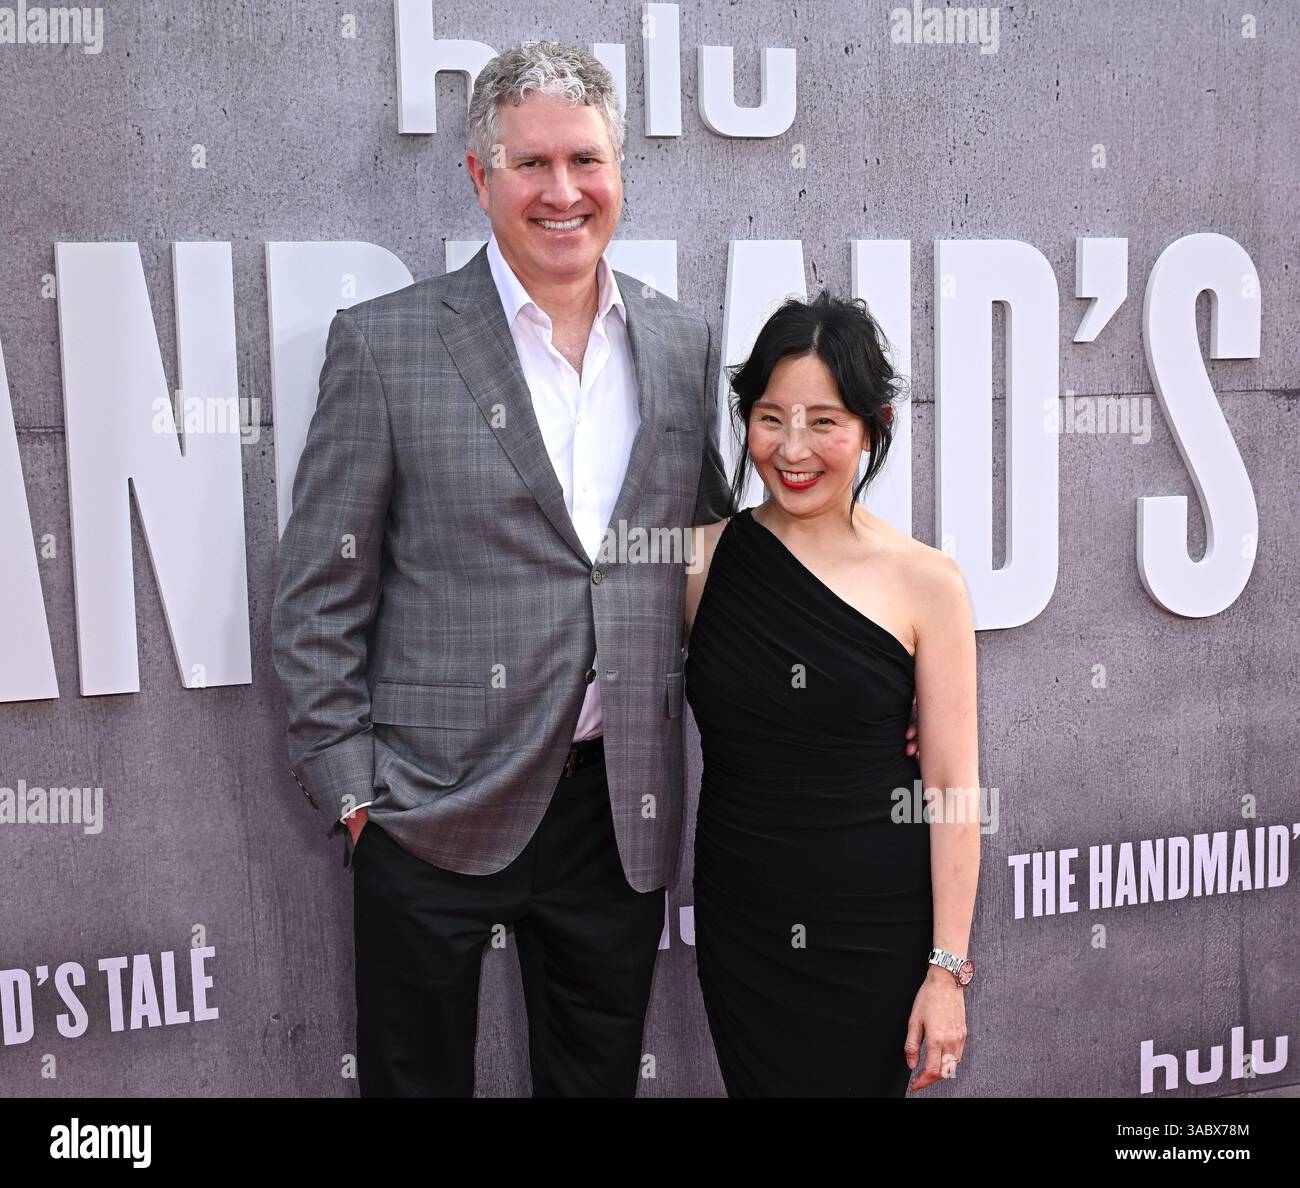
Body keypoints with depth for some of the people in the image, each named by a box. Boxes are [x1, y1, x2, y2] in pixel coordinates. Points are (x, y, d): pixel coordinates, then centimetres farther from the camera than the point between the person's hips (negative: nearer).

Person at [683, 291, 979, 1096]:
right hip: (742, 930, 2)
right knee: (760, 1083, 13)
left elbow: (952, 787, -6)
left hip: (879, 935, -1)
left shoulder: (925, 582, -8)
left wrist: (948, 969, -7)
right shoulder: (700, 558, -4)